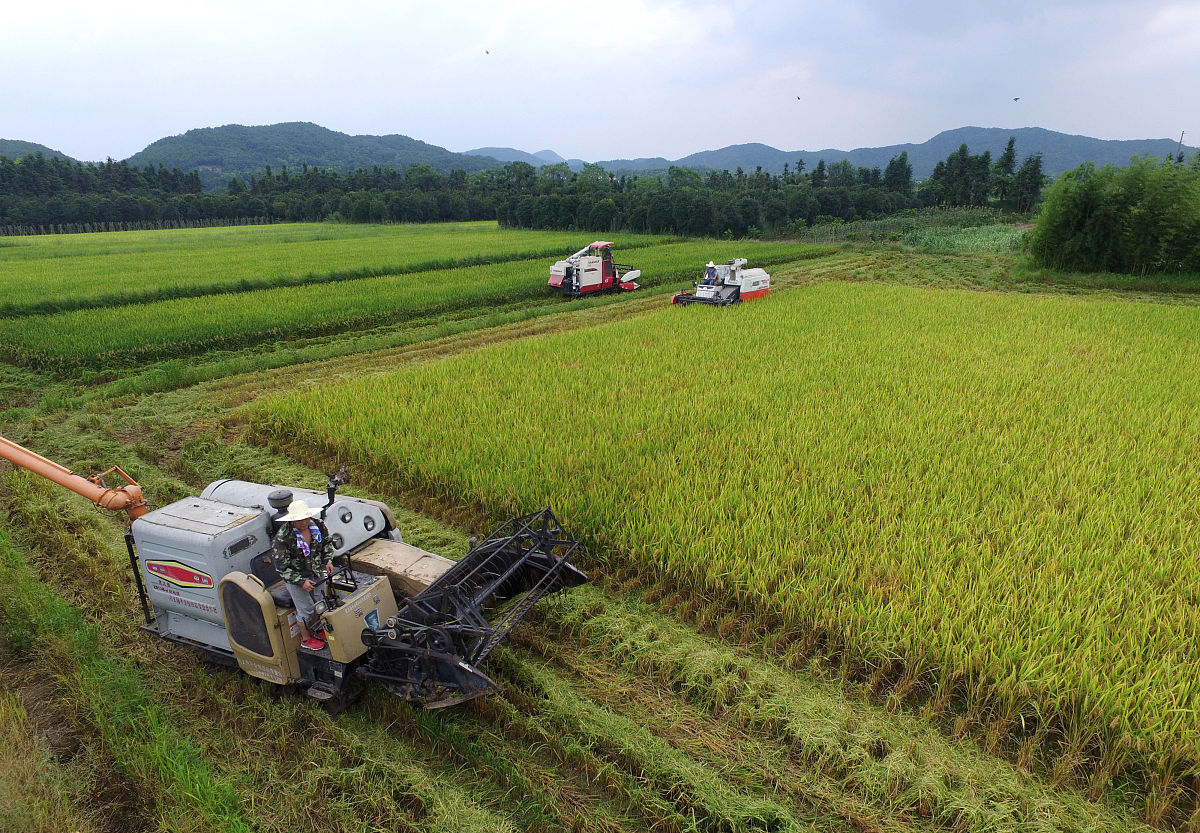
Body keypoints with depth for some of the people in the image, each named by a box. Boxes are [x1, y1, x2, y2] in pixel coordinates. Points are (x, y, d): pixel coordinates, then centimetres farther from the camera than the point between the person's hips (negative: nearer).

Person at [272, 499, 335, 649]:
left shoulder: (318, 525, -10)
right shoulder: (282, 538, -26)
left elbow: (327, 543, 11)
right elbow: (282, 567, -20)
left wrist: (328, 561, -3)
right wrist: (301, 581, -23)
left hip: (316, 572, 5)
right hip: (295, 577, -5)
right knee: (305, 609, 6)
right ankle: (306, 639, 29)